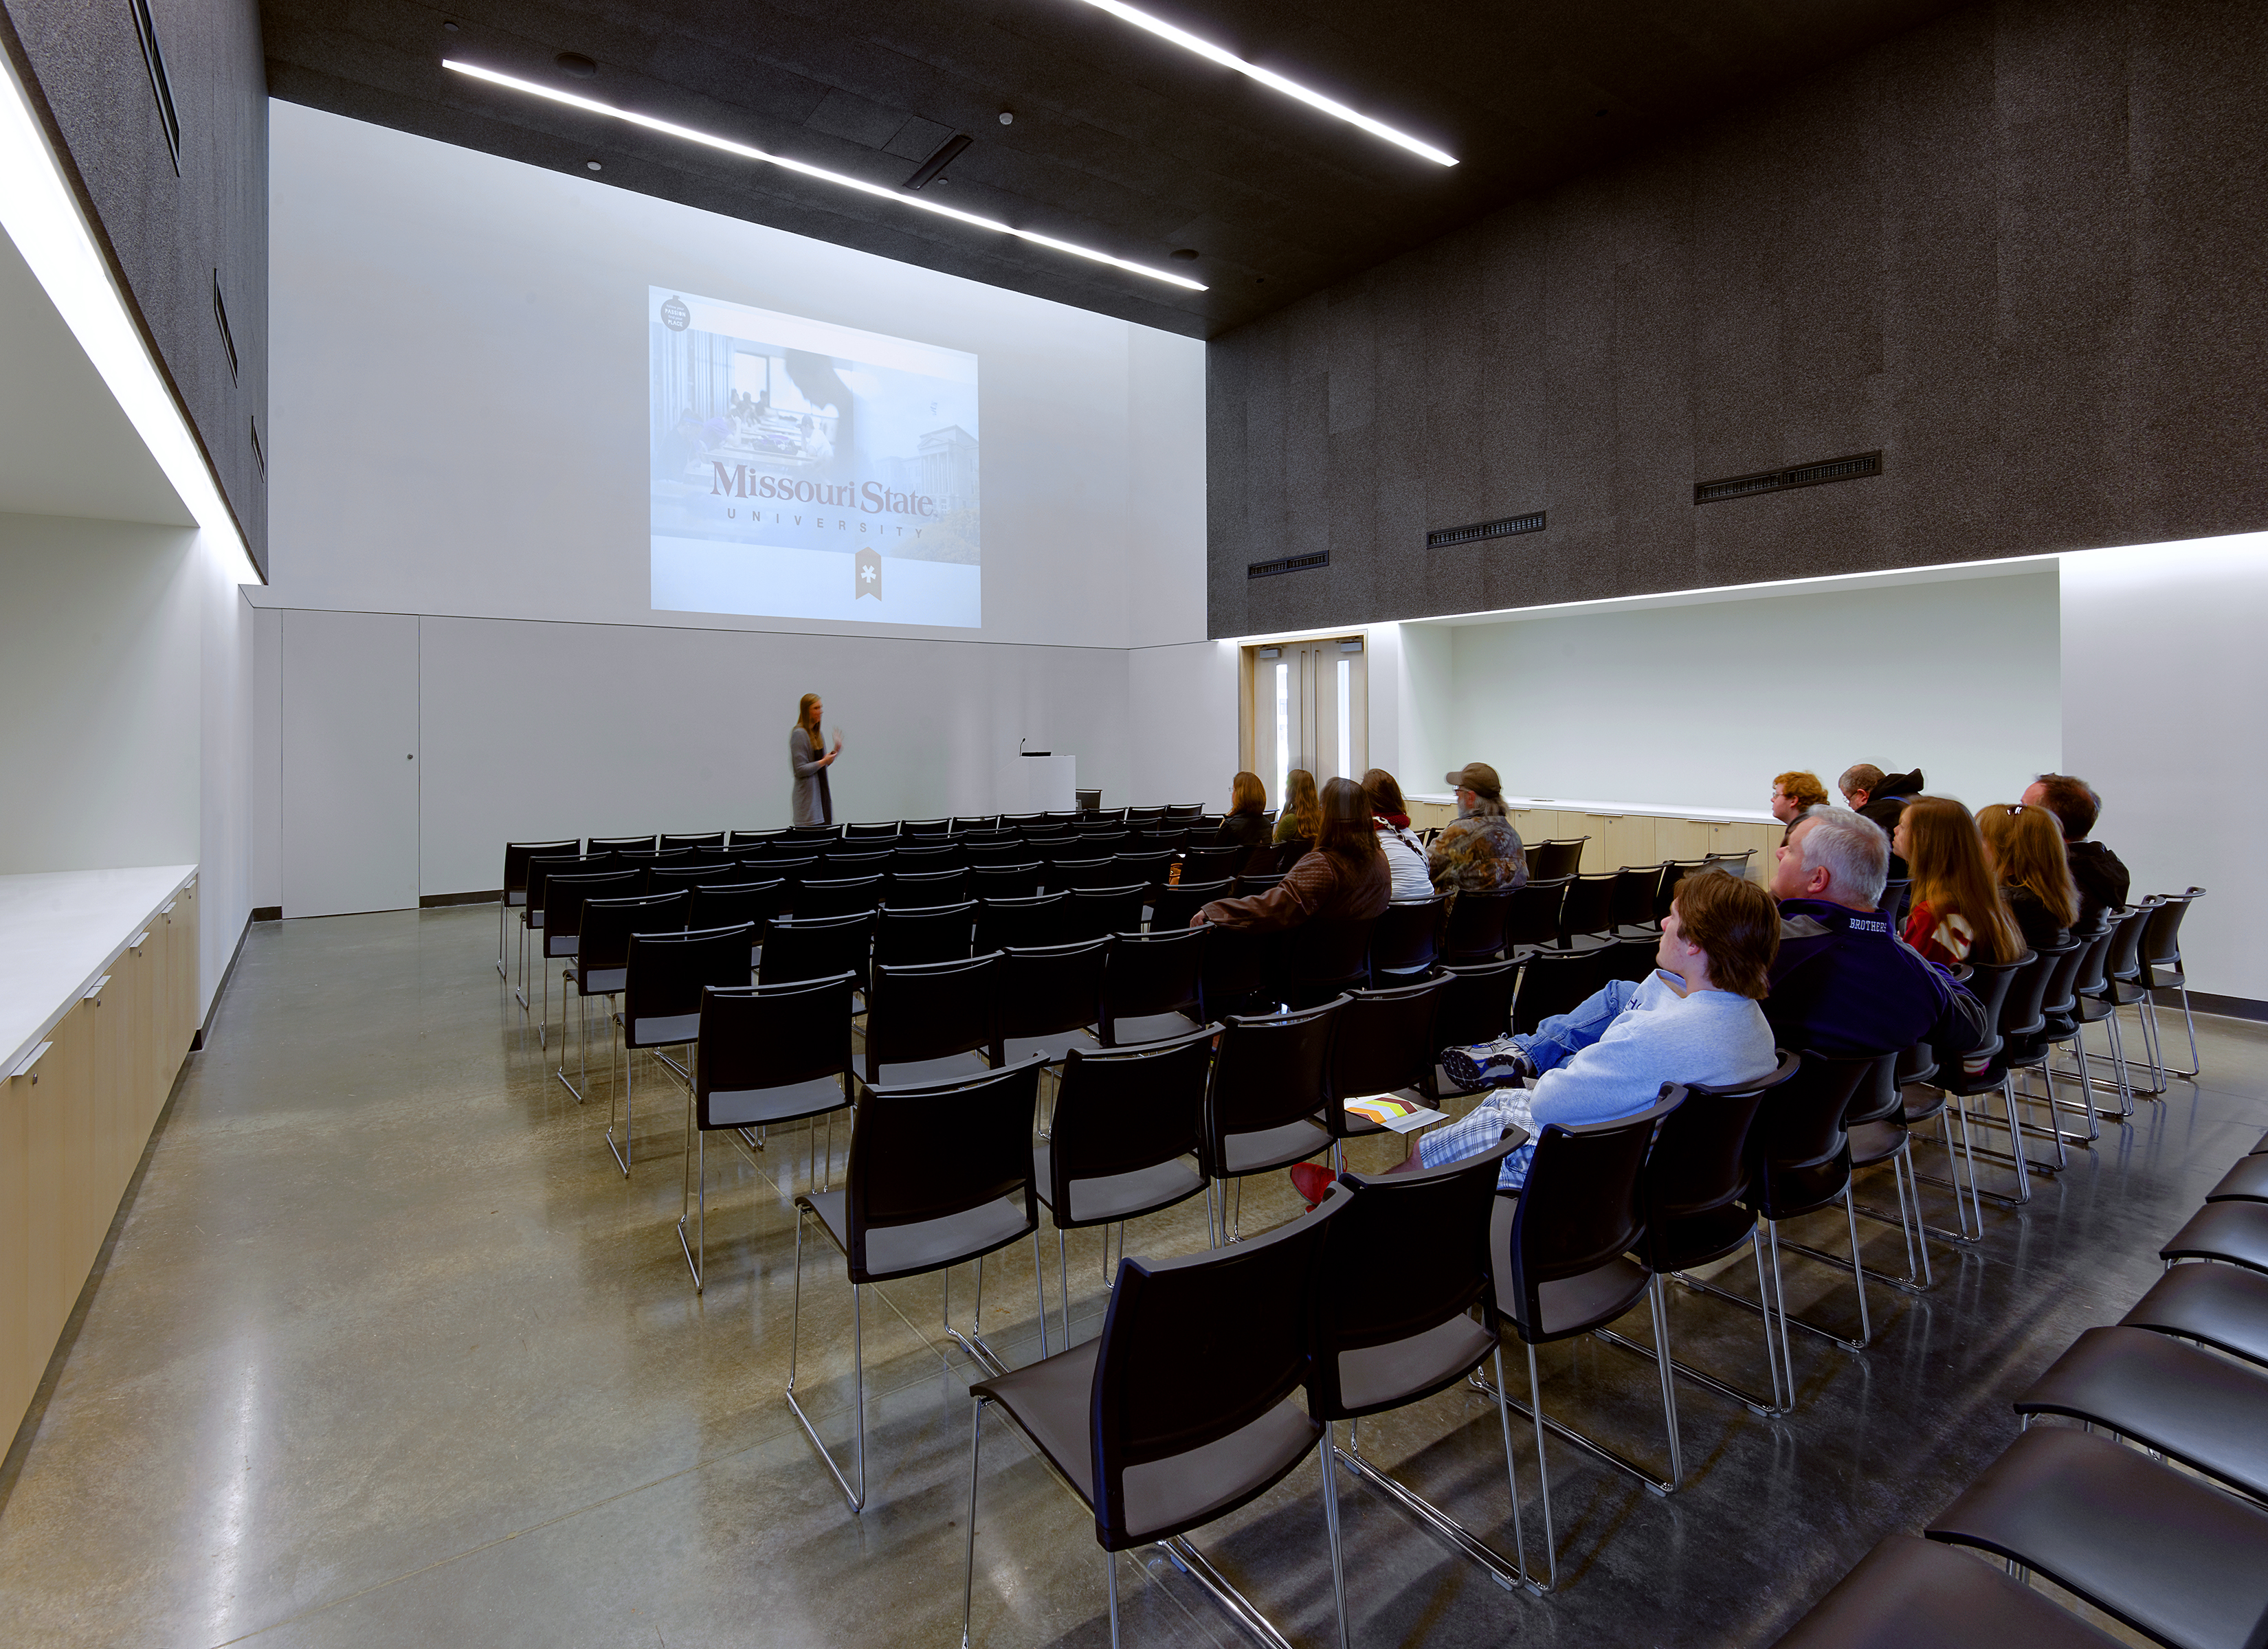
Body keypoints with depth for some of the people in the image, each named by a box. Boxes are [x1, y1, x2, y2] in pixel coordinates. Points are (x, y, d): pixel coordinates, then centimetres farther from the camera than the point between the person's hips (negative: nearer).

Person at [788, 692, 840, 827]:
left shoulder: (818, 733, 13)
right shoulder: (799, 734, -12)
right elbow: (800, 770, -17)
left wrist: (834, 752, 4)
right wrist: (824, 761, -15)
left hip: (821, 793, 8)